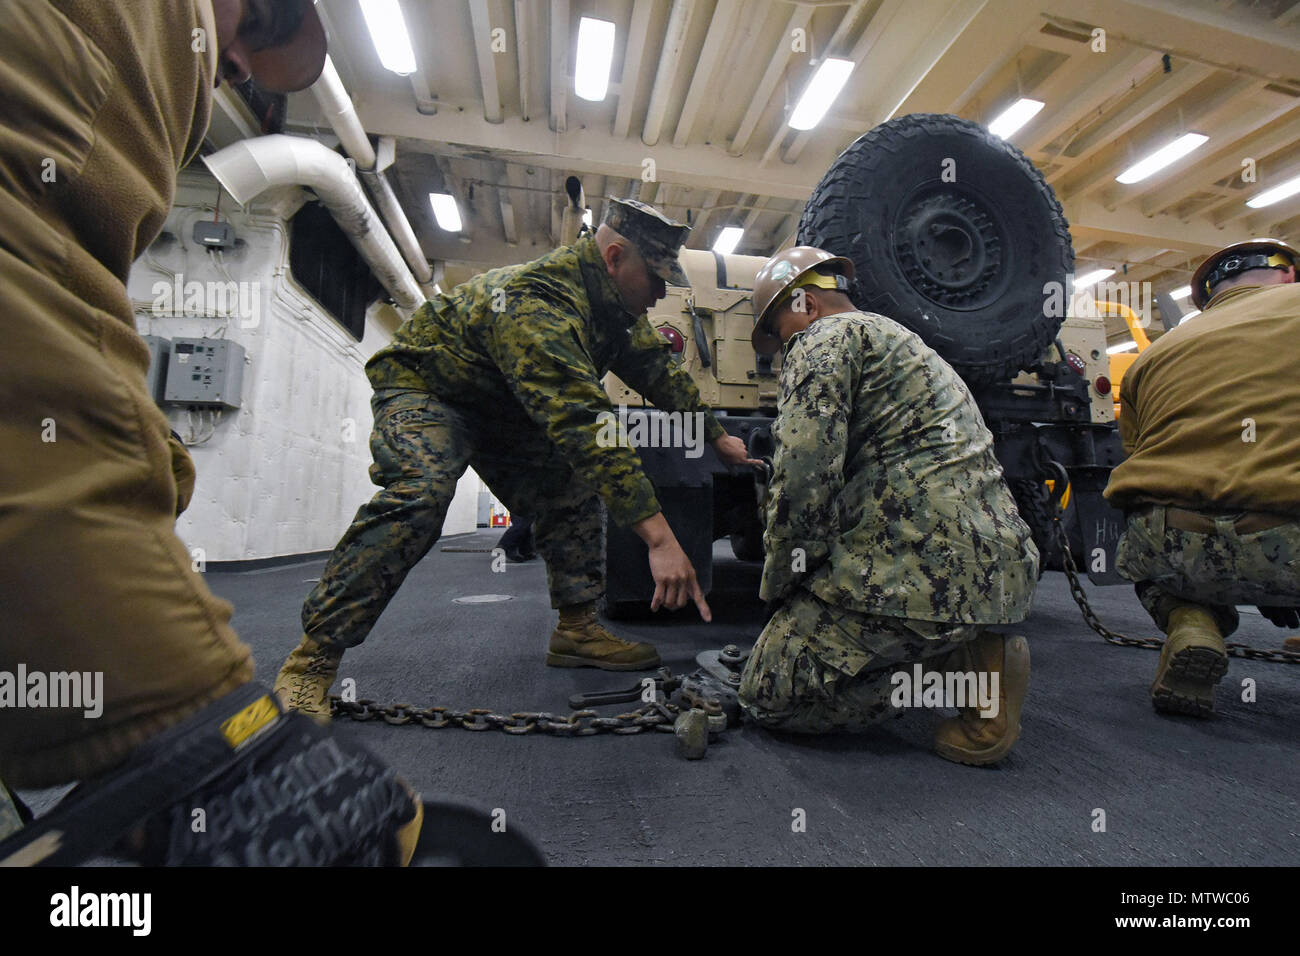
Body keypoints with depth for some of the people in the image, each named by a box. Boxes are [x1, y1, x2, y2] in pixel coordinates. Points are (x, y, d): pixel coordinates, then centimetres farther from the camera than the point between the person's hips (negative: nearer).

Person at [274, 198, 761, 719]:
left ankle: (577, 627, 3)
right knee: (420, 493, -34)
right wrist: (659, 538, -50)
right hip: (424, 388, -8)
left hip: (501, 409, 8)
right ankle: (313, 658, -24)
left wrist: (716, 435, 9)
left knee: (572, 487, -3)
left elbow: (658, 368, 8)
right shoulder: (537, 304, -36)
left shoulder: (614, 301, -5)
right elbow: (585, 423, -47)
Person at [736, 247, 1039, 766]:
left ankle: (967, 665, -7)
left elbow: (805, 477, -15)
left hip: (923, 566, -10)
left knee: (768, 694, 0)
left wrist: (778, 587, 0)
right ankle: (972, 652, 8)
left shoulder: (825, 338, -2)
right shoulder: (901, 341, 28)